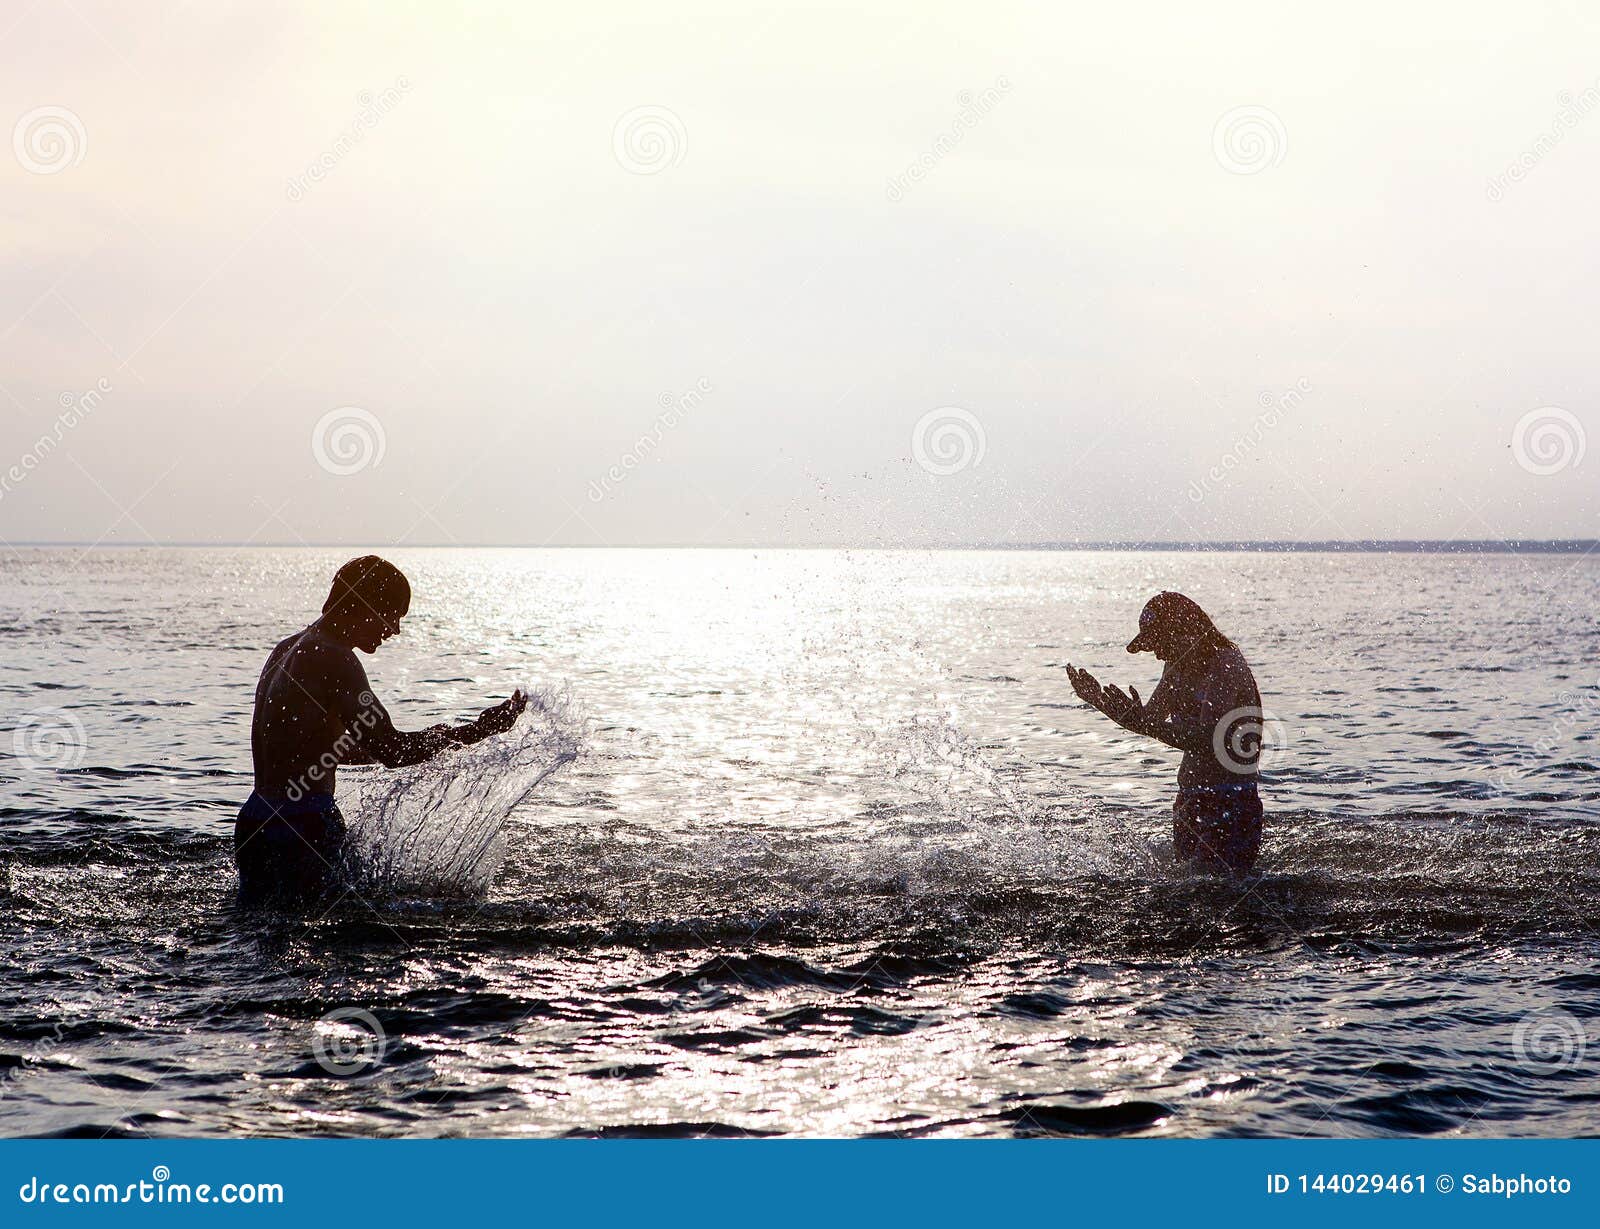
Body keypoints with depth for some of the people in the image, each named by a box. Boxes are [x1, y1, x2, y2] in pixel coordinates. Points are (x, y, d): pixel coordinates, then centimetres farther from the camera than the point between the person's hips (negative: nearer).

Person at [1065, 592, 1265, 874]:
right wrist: (1100, 700, 9)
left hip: (1229, 800, -9)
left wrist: (1143, 722, -34)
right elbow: (1152, 719, 22)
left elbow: (1207, 741, -27)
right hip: (1191, 795, 9)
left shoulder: (1226, 666, -17)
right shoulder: (1178, 666, 11)